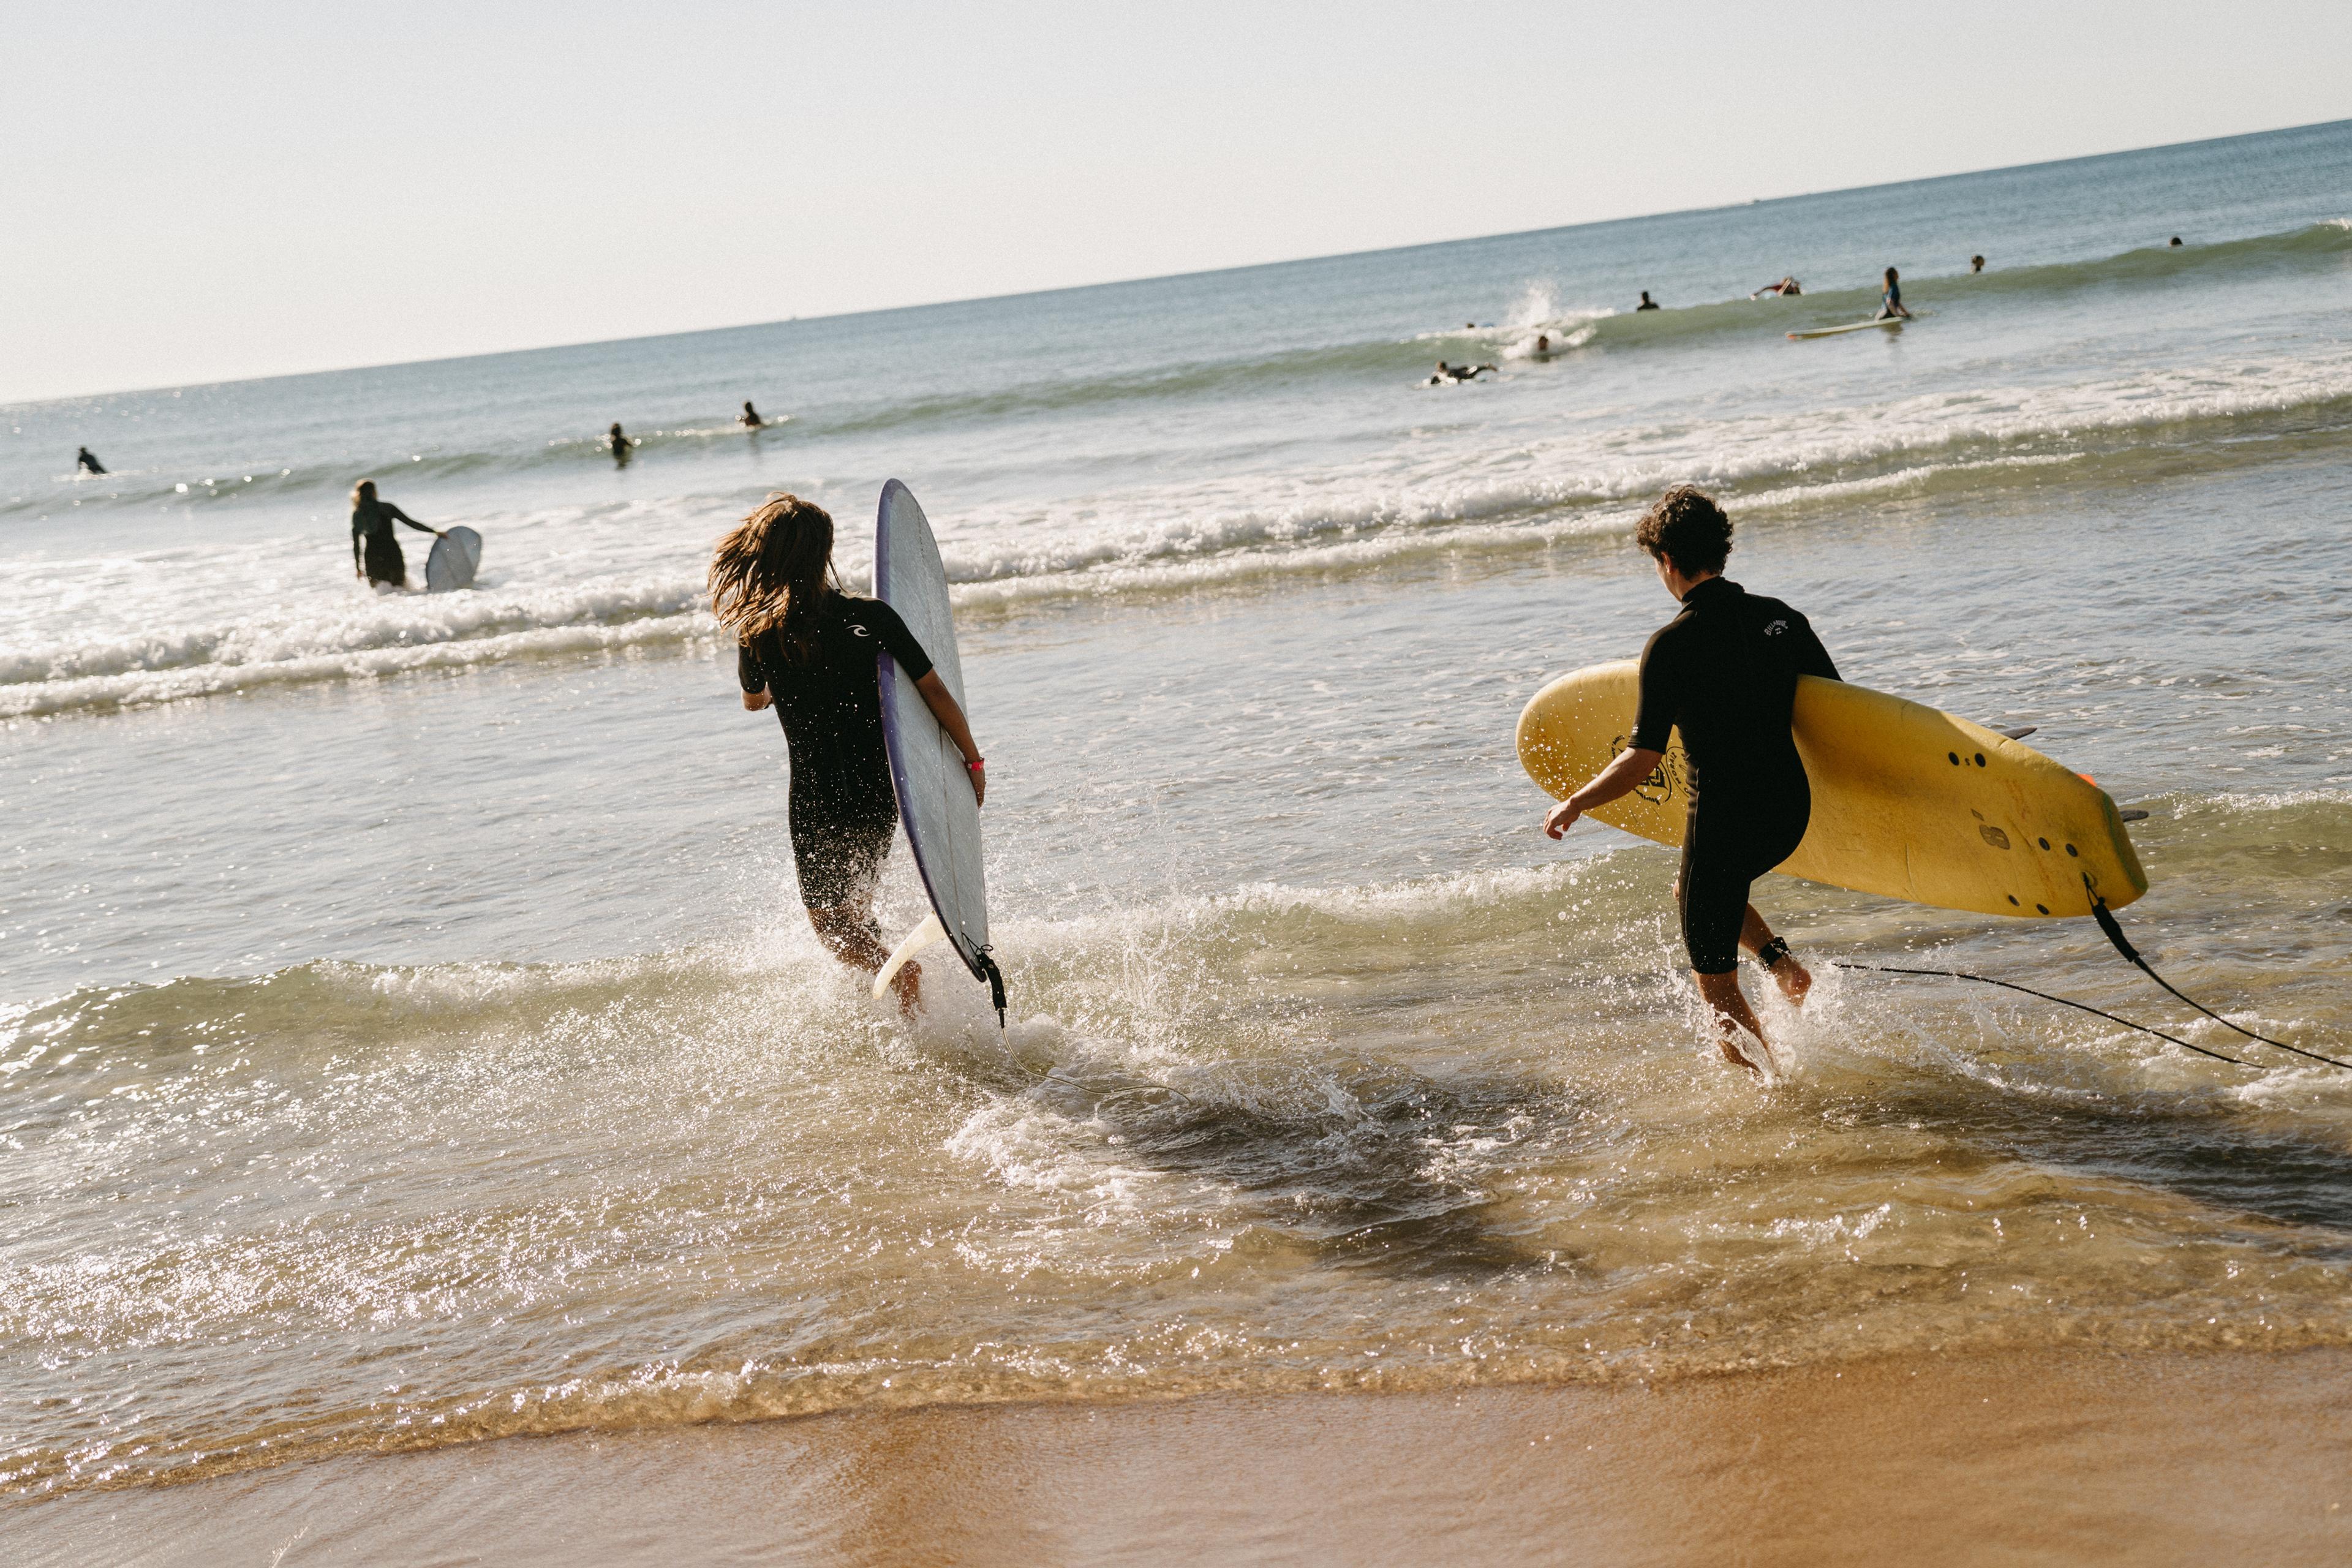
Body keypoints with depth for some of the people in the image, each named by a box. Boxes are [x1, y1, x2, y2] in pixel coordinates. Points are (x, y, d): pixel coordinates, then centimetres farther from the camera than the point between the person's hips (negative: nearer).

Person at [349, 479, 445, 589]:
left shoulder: (357, 515, 6)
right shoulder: (386, 508, 1)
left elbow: (356, 544, 7)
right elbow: (411, 523, 1)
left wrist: (358, 567, 15)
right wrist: (435, 532, 4)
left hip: (371, 557, 1)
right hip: (392, 554, -1)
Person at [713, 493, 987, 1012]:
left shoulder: (758, 637, -12)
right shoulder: (872, 618, -13)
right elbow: (935, 692, -9)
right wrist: (974, 761, 4)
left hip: (819, 803, -2)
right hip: (880, 793, 2)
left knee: (828, 920, 10)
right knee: (857, 907, 27)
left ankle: (894, 970, -16)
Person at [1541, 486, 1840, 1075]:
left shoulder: (1672, 646, -17)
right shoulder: (1780, 616, 1)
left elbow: (1643, 760, -17)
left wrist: (1573, 806, -3)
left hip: (1724, 818, -7)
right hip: (1792, 809, 7)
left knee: (1716, 985, 9)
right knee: (1693, 887, 34)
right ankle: (1782, 962, 15)